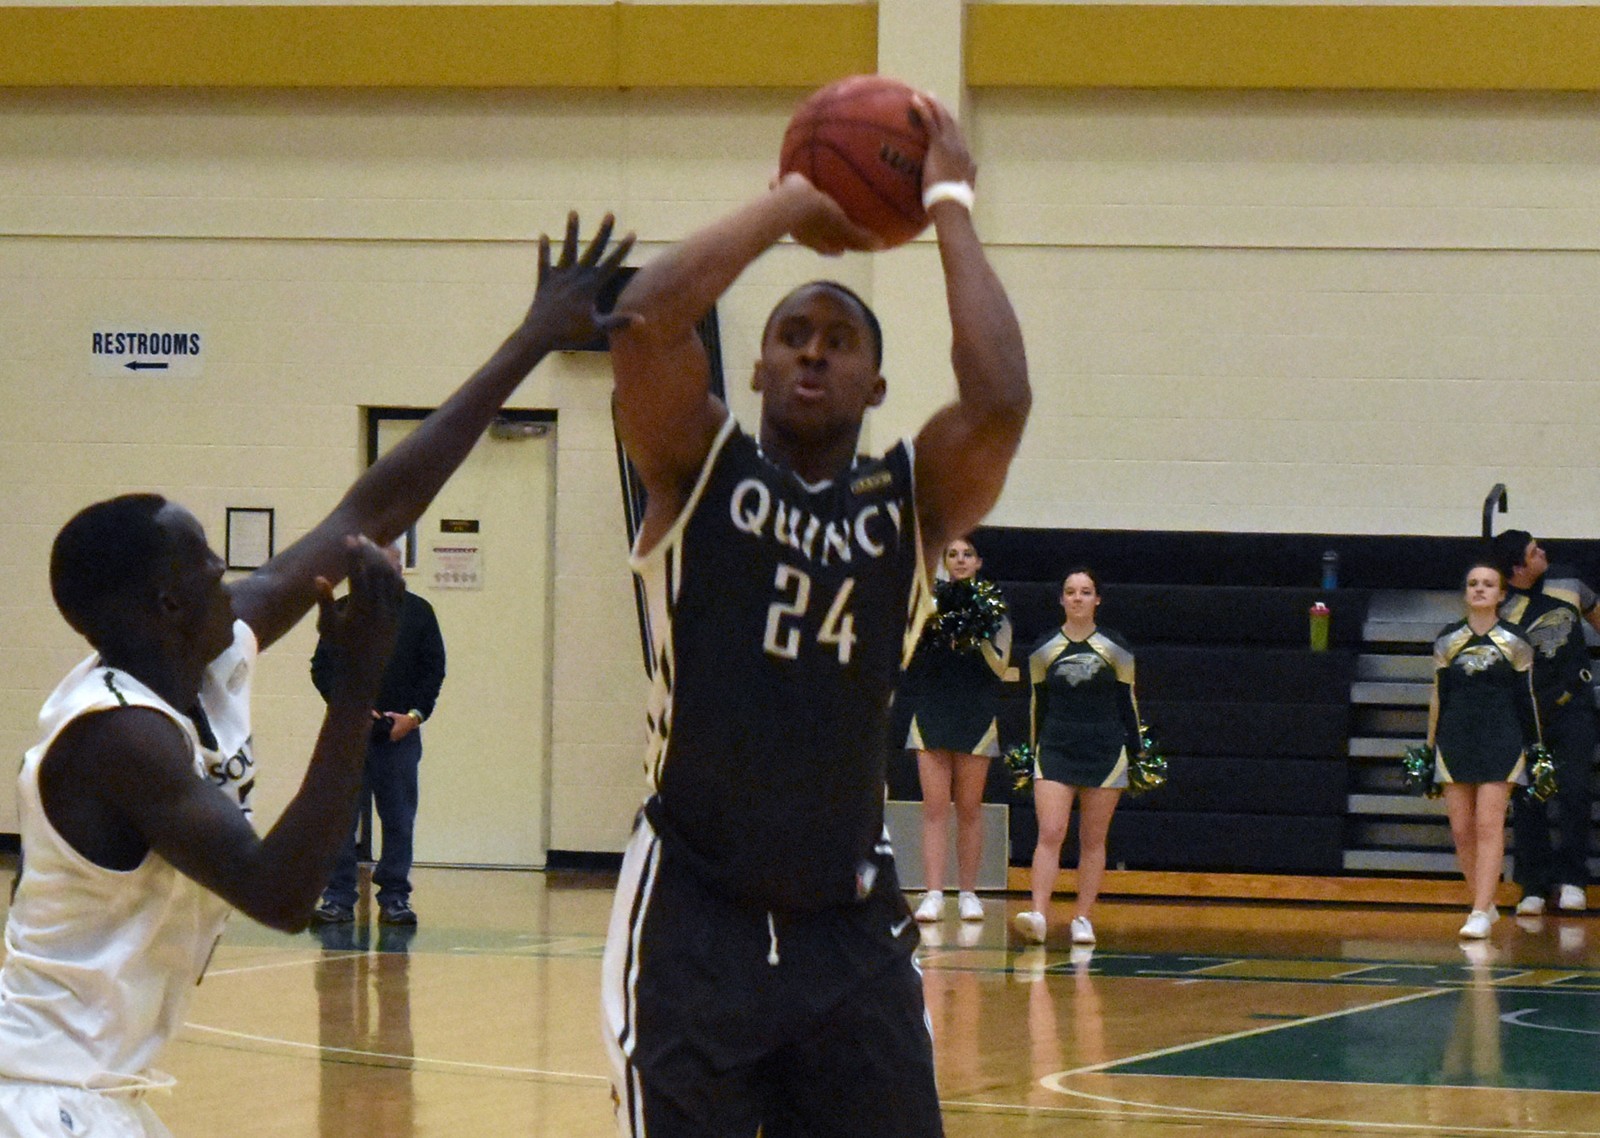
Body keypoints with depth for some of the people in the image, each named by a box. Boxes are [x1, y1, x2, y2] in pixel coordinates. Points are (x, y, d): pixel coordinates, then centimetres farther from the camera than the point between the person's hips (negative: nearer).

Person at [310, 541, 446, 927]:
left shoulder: (418, 612, 9)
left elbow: (434, 669, 8)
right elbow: (322, 669, 5)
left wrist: (414, 714, -5)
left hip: (401, 733, 1)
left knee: (399, 819, 2)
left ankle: (395, 898, 8)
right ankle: (338, 898, 0)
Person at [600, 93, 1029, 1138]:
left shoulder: (913, 501, 6)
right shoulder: (700, 470, 2)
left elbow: (1000, 401, -15)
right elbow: (643, 321, -16)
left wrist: (950, 211, -5)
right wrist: (793, 205, -6)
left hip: (850, 925, 2)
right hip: (695, 910, -2)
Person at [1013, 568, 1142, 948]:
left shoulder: (1115, 649, 2)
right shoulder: (1044, 651, 5)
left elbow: (1128, 703, 7)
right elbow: (1037, 706, 11)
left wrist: (1137, 756, 3)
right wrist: (1031, 756, 11)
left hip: (1105, 754, 0)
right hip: (1055, 752, 0)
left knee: (1093, 841, 4)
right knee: (1050, 833, -13)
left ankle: (1083, 918, 9)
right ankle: (1038, 915, -22)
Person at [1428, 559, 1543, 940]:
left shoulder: (1515, 643, 3)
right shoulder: (1447, 642, 8)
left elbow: (1526, 698, 7)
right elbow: (1437, 697, 12)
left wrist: (1536, 750, 5)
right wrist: (1430, 750, 10)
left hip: (1501, 743, -3)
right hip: (1455, 743, 3)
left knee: (1489, 826, -11)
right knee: (1461, 830, 1)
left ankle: (1480, 914, -14)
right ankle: (1484, 904, 17)